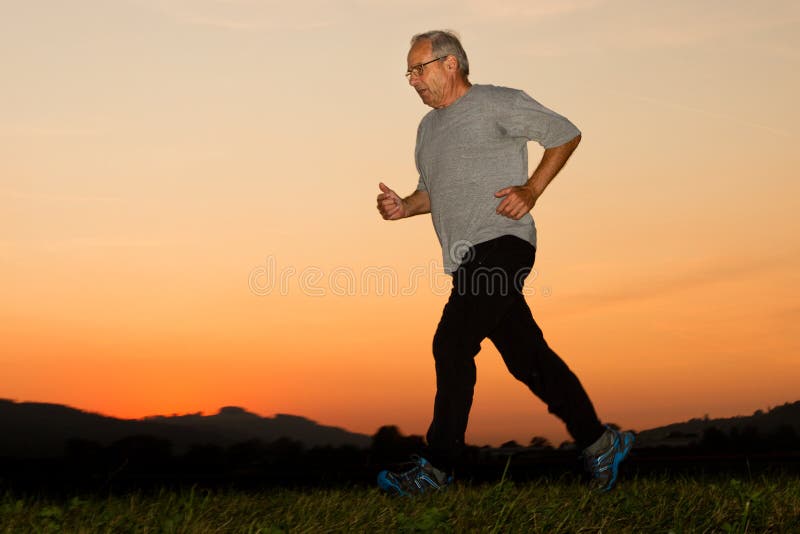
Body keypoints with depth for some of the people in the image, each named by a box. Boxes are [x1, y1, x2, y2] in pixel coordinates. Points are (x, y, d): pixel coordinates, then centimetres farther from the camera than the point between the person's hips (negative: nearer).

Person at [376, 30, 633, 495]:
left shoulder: (498, 104, -2)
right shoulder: (429, 127, 21)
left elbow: (566, 134, 2)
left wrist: (531, 190, -9)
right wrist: (403, 207, 7)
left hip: (501, 245, -8)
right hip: (469, 261, 8)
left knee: (452, 343, -17)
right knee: (527, 357, 8)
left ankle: (438, 467, -13)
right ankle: (599, 442, 17)